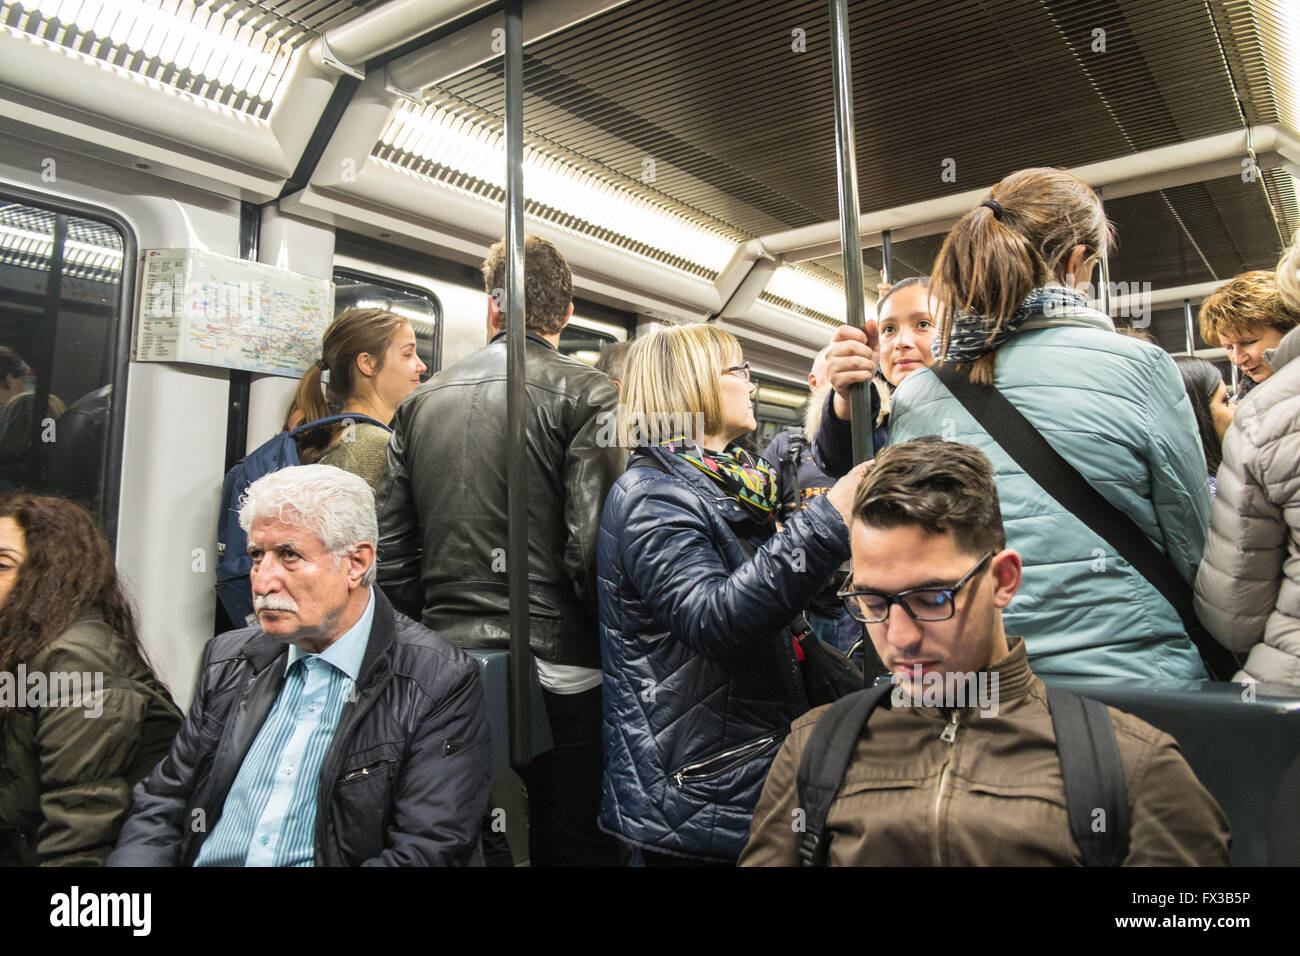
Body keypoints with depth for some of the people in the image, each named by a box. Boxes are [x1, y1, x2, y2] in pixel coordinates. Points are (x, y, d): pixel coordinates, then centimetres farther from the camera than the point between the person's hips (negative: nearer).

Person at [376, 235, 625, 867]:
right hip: (555, 670, -5)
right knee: (571, 845, 8)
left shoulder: (422, 400, 9)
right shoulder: (586, 394, -7)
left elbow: (391, 553, 9)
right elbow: (594, 548, -16)